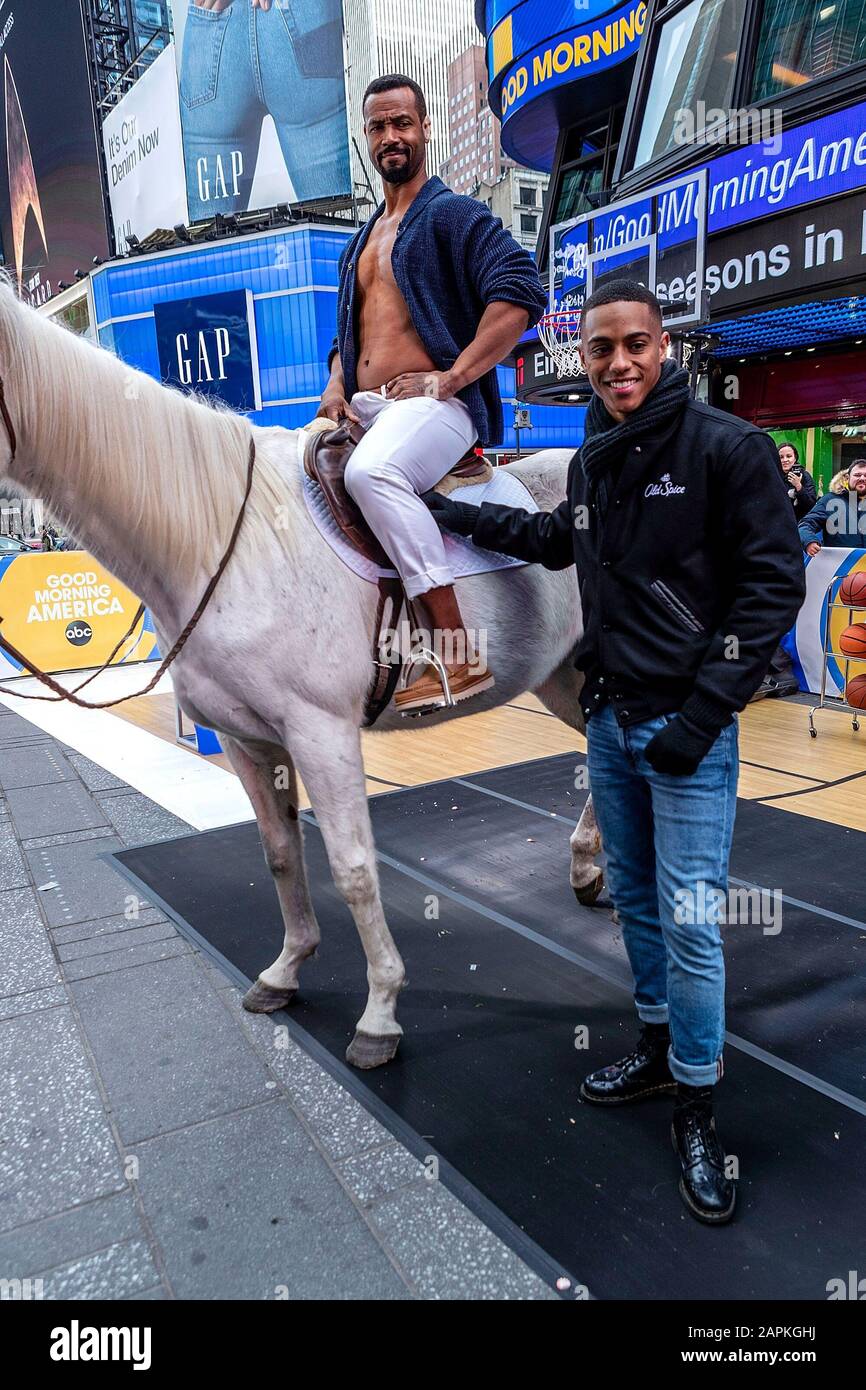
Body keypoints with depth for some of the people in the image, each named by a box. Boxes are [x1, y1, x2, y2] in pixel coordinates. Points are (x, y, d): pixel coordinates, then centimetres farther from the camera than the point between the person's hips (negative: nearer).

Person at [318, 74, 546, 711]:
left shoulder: (454, 214, 2)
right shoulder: (362, 241, 27)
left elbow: (522, 292, -13)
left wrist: (451, 377, -18)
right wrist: (336, 386, 10)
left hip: (434, 404, -8)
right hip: (364, 411, 9)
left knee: (371, 470, -37)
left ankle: (460, 655, -36)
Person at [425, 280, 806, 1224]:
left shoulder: (726, 447, -11)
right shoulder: (593, 461, 10)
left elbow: (772, 586, -14)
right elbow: (558, 539, 29)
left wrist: (700, 715, -19)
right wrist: (452, 515, 28)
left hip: (686, 728, -6)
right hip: (607, 721, 7)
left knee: (689, 923, -3)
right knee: (634, 900, 17)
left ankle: (696, 1109, 17)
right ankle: (659, 1048, 37)